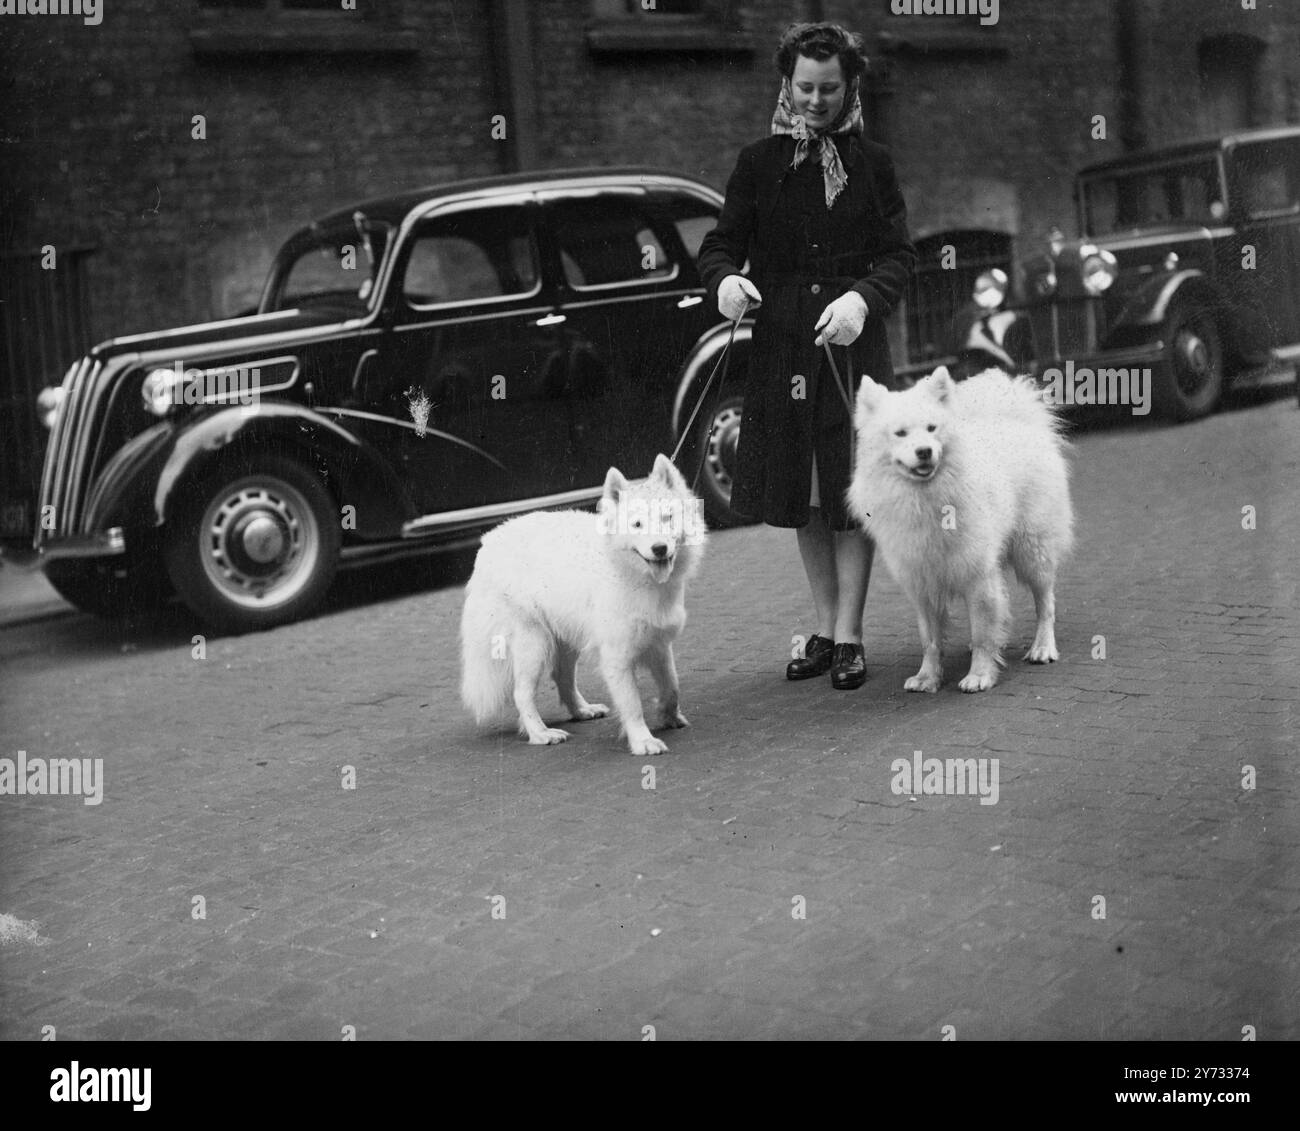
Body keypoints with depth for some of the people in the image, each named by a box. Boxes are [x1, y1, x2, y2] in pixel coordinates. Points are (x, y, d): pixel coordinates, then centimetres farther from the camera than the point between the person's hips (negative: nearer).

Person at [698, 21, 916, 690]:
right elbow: (721, 243, 2)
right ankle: (825, 629, 21)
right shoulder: (758, 163, 4)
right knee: (803, 495, 9)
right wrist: (724, 280, -21)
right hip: (781, 341, 2)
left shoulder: (872, 162, 3)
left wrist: (862, 298, -20)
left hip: (854, 341, -1)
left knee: (851, 492, -1)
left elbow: (898, 254, 0)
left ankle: (849, 637, 7)